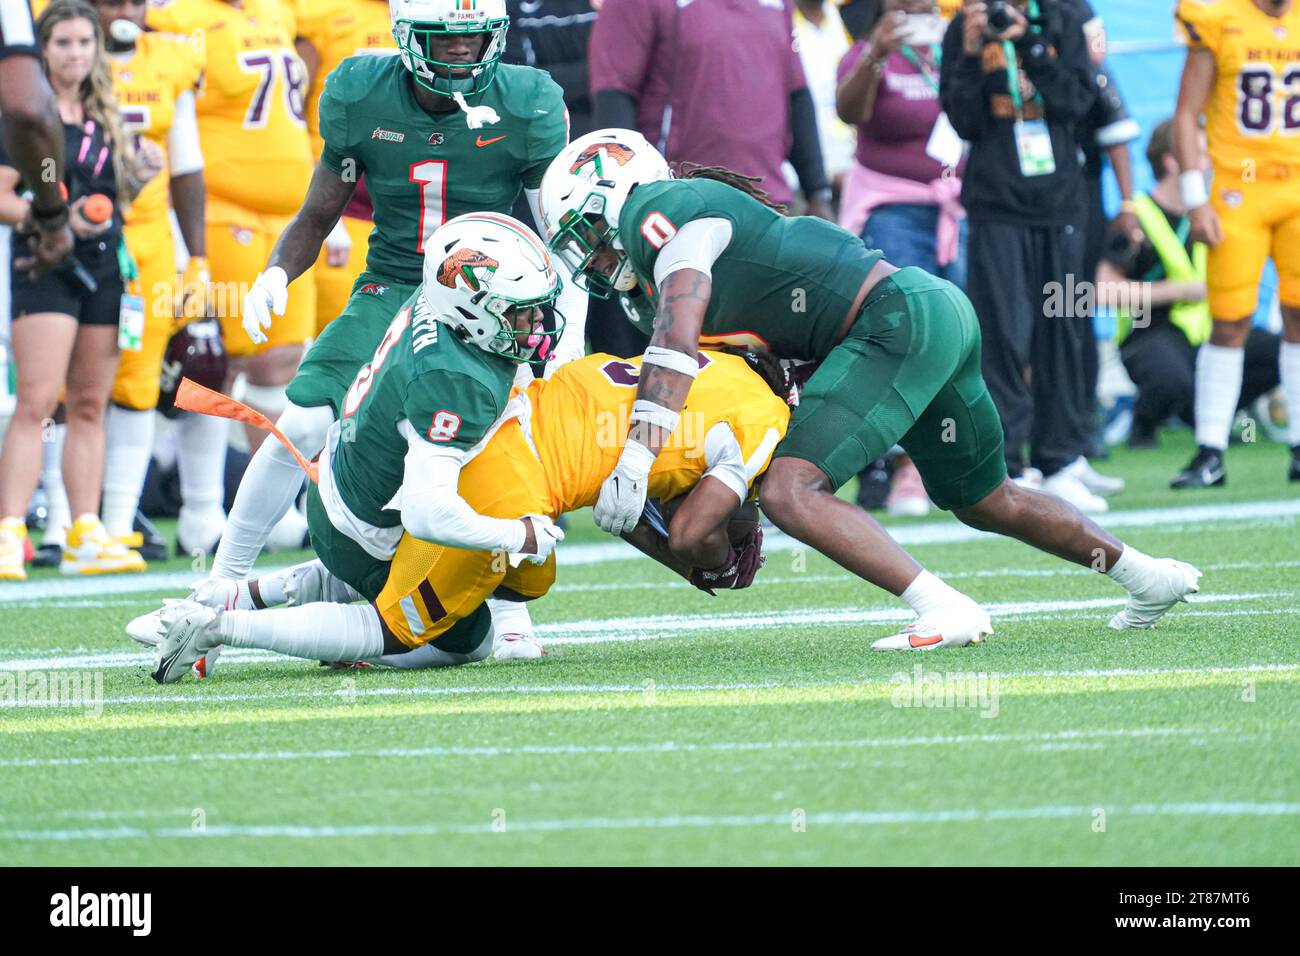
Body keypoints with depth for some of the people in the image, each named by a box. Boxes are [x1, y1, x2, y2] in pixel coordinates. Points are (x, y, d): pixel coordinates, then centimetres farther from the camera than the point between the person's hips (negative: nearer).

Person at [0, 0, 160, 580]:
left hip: (104, 268, 7)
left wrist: (139, 177, 3)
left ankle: (85, 537, 10)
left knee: (89, 406, 8)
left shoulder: (105, 118, 15)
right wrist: (57, 218, -21)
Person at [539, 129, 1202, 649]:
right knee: (985, 502, 28)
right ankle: (1152, 578, 43)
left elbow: (677, 343, -22)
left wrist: (636, 457, -27)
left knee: (790, 490, -18)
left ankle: (946, 612, -22)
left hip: (900, 322, -11)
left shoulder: (660, 212, -7)